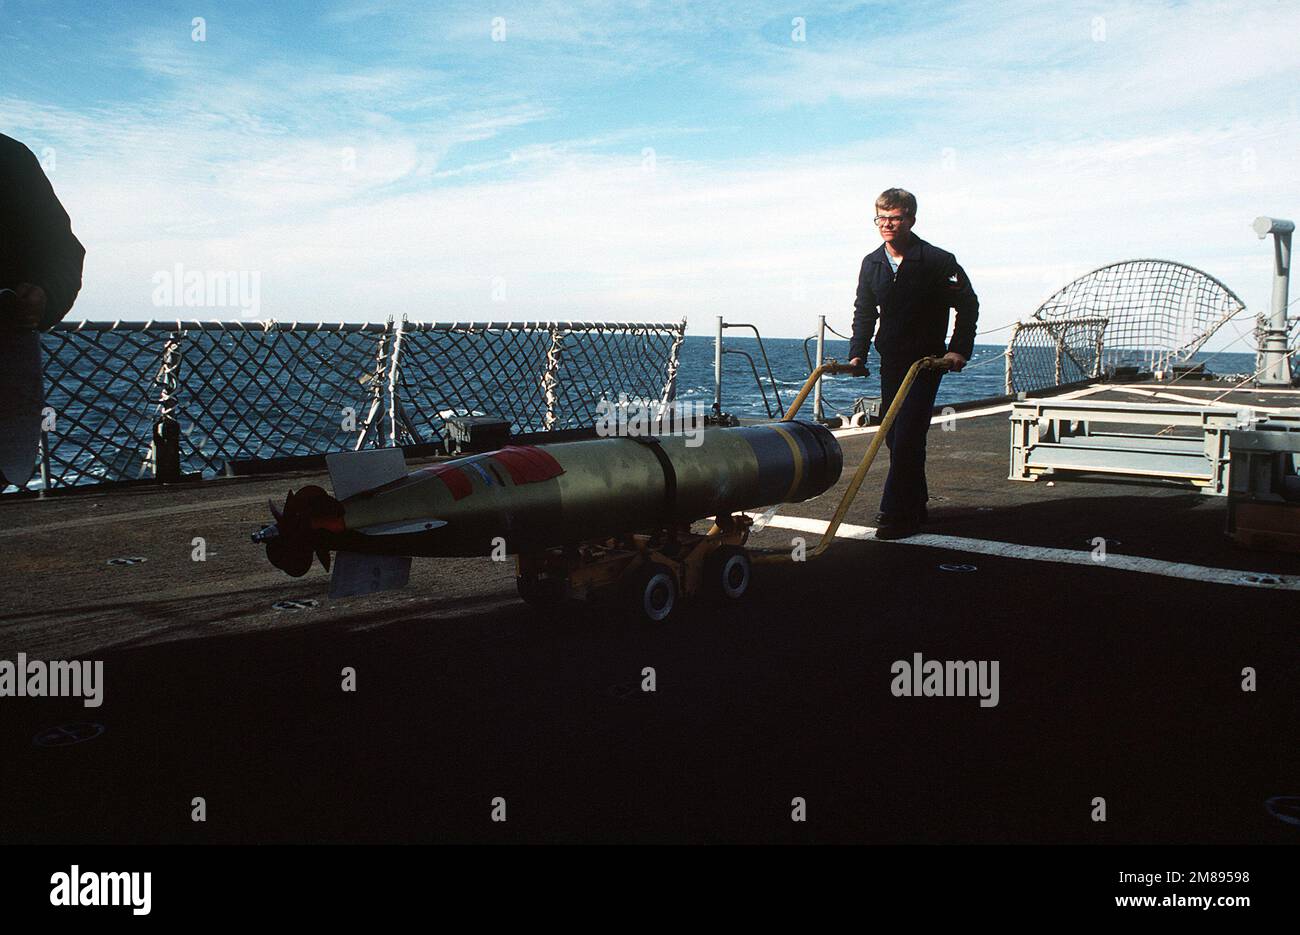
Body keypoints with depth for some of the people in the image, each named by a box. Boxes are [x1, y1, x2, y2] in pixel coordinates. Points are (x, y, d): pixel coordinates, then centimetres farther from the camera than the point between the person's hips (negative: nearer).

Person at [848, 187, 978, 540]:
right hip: (891, 361, 6)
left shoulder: (938, 261, -10)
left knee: (908, 436, -13)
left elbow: (968, 305, -2)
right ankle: (915, 507, 23)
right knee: (893, 436, 9)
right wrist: (857, 355, 0)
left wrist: (959, 350, -10)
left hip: (927, 362, -6)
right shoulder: (871, 264, 5)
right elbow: (864, 314, 12)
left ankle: (896, 517, -10)